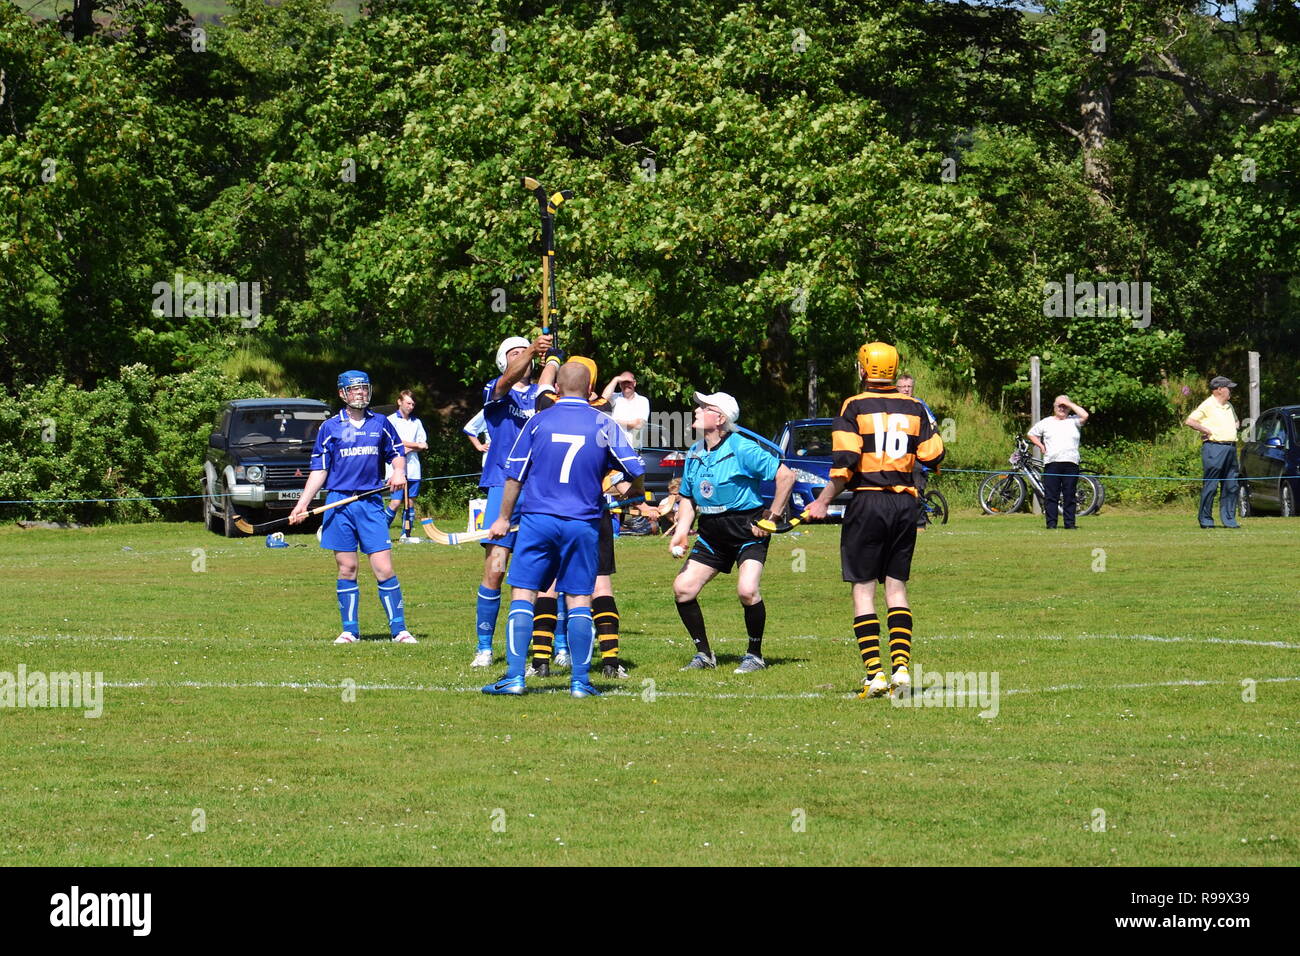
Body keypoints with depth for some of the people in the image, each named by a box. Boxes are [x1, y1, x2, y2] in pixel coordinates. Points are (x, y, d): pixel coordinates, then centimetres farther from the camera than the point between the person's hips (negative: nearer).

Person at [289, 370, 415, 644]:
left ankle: (399, 630, -3)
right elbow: (319, 469, 8)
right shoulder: (330, 428, 8)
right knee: (346, 569, 2)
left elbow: (397, 454, 19)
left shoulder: (381, 424, 11)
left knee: (384, 568, -7)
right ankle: (350, 630, 9)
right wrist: (302, 504, 0)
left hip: (371, 503, 0)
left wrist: (399, 471, -4)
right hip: (339, 503, 0)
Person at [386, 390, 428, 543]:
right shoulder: (392, 420, 1)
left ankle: (406, 535, 9)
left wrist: (409, 449, -8)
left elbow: (424, 446, 10)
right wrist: (417, 445, -4)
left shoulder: (416, 422, 16)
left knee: (410, 502, 5)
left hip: (413, 469, 5)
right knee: (396, 502, -12)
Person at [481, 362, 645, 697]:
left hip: (537, 519, 0)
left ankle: (514, 676, -6)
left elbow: (515, 476, 6)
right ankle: (580, 680, 2)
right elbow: (636, 471, 3)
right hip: (583, 522, 0)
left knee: (523, 594, 2)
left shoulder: (538, 422, 3)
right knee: (579, 599, 6)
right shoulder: (604, 424, 2)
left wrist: (503, 518, 18)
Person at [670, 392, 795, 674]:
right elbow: (687, 497, 17)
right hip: (712, 535, 7)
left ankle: (755, 655, -2)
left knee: (747, 590, -23)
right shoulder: (694, 453, 6)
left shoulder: (742, 449, -16)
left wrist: (772, 517, -13)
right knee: (682, 588, -3)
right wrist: (681, 533, 2)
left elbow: (786, 475, -16)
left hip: (748, 531, -7)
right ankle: (703, 654, 12)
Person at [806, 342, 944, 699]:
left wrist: (823, 501, -5)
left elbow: (844, 464, -13)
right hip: (905, 503, 4)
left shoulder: (854, 407, -5)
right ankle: (901, 665, 0)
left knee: (863, 588, 1)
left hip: (867, 502, -4)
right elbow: (933, 456, 7)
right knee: (897, 586, 11)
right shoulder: (914, 408, 6)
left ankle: (875, 672, -7)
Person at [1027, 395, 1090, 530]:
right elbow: (1031, 434, 24)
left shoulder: (1073, 421, 12)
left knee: (1070, 496, 1)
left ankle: (1070, 523, 5)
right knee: (1050, 495, -3)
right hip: (1051, 463, 0)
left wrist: (1069, 404, -2)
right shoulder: (1047, 422, 16)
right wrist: (1040, 445, 7)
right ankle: (1051, 523, 0)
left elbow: (1084, 416, -8)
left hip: (1071, 463, 0)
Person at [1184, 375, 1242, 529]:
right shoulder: (1207, 405, -5)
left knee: (1231, 486, 6)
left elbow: (1236, 422, 37)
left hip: (1230, 447, 8)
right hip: (1214, 447, -8)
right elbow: (1189, 421, -13)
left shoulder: (1229, 406, 19)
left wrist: (1236, 426, 16)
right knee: (1210, 486, -7)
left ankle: (1229, 519, 10)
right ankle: (1205, 519, -2)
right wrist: (1206, 430, -13)